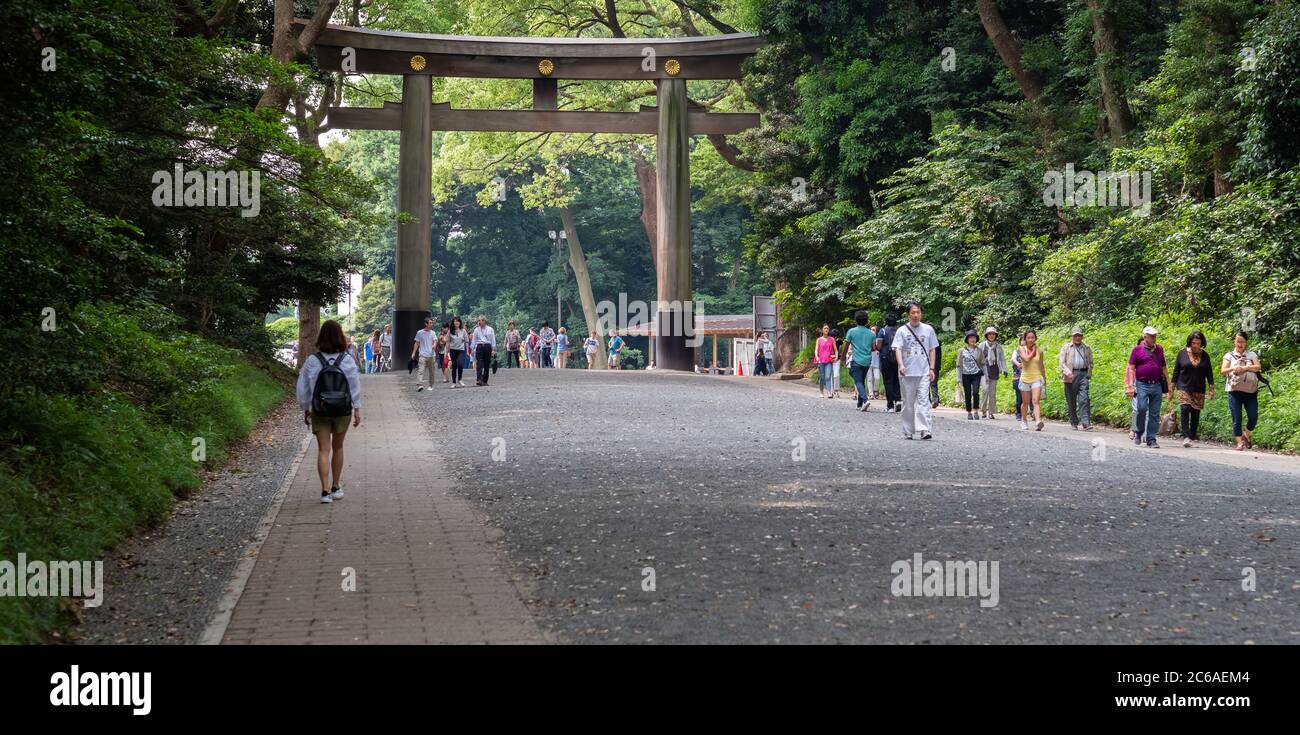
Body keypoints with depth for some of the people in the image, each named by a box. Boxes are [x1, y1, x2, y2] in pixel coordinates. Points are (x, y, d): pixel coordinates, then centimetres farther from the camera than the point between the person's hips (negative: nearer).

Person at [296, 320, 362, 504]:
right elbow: (355, 385, -6)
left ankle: (325, 490, -11)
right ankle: (336, 487, 26)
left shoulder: (313, 361, -8)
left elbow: (304, 387, -1)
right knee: (337, 447, 17)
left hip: (319, 411, -1)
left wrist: (305, 409, 10)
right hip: (342, 411, 1)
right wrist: (357, 409, 1)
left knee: (323, 450, 0)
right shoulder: (347, 360, -8)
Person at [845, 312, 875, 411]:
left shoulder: (852, 331, -3)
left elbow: (846, 346, 0)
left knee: (858, 382, -6)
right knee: (862, 382, 16)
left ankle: (865, 399, -29)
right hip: (867, 361, 4)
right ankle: (860, 404, 19)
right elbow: (874, 348, 6)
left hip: (856, 361, -4)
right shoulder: (871, 333, 5)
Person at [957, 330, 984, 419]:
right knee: (967, 394, 1)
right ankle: (969, 413, 11)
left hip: (976, 374, -1)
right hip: (966, 375, 1)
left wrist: (985, 375, 5)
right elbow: (959, 365, 8)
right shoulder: (962, 351, 6)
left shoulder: (979, 350, 8)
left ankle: (976, 411, -5)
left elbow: (983, 364, 12)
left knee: (975, 392, -17)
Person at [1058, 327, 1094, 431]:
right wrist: (1067, 371, -15)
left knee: (1084, 399, -11)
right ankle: (1074, 423, 15)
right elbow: (1061, 362, 1)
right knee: (1071, 400, 4)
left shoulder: (1087, 348, 15)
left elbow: (1090, 362, 25)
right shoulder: (1066, 347, 8)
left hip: (1083, 374, 1)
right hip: (1071, 376, -1)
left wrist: (1089, 374, 14)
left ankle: (1086, 423, -15)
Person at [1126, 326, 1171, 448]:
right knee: (1142, 408, -17)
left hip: (1157, 385, 4)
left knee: (1154, 414, 2)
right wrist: (1131, 385, -8)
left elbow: (1164, 368, 20)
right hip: (1142, 385, -4)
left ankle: (1151, 439, 8)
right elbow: (1131, 368, 0)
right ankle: (1139, 433, 6)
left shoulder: (1159, 350, 14)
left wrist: (1169, 384, 16)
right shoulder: (1137, 350, 1)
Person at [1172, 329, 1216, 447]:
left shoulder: (1205, 356, 7)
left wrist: (1211, 389, 6)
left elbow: (1209, 373, 11)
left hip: (1199, 390, 2)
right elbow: (1176, 371, 6)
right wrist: (1172, 387, 4)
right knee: (1185, 409, -17)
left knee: (1196, 413, 3)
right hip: (1184, 388, -2)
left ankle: (1193, 436, 14)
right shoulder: (1182, 353, 1)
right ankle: (1186, 437, -21)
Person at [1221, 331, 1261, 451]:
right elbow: (1223, 370, 0)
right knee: (1236, 419, -3)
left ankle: (1246, 435, 21)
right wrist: (1233, 368, -20)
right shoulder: (1229, 356, 11)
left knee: (1253, 416, -4)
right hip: (1235, 390, -1)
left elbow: (1257, 367, -1)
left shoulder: (1251, 355, 14)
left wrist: (1244, 368, -16)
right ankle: (1239, 443, 2)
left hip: (1250, 391, 1)